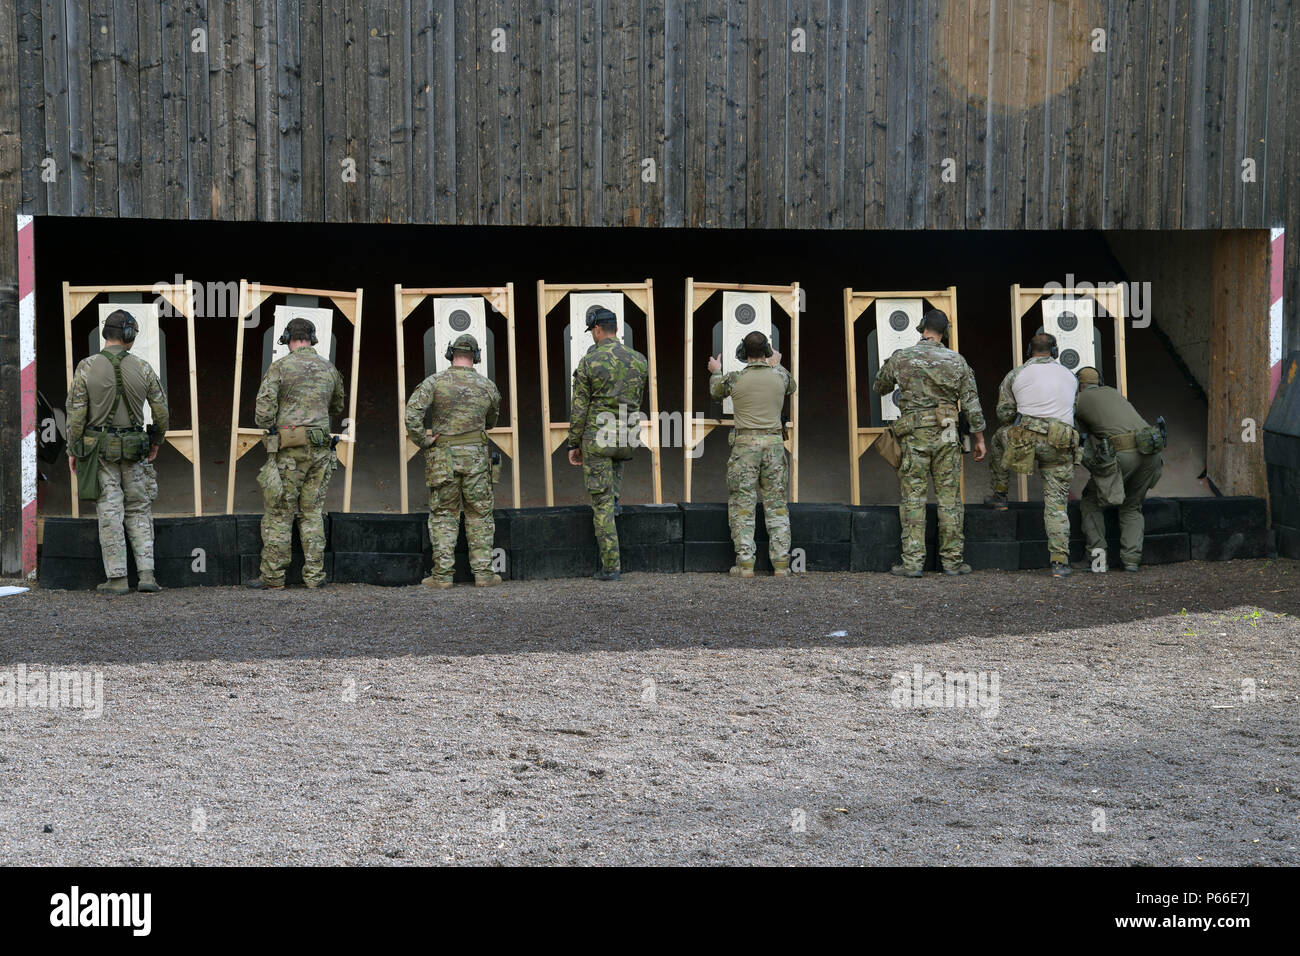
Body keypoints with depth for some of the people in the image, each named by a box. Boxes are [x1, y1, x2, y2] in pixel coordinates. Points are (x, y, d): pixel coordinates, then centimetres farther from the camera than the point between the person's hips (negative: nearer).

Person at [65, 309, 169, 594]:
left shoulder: (86, 367, -8)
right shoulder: (142, 368, -3)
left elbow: (75, 413, -8)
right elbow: (161, 411, 1)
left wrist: (73, 450, 2)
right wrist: (156, 441, 18)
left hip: (98, 450, -1)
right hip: (133, 450, 1)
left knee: (110, 512, 1)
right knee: (139, 511, 11)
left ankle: (116, 579, 0)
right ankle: (146, 574, 3)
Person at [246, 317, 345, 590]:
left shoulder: (280, 367, -5)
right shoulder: (328, 369, 10)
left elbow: (264, 411, -11)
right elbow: (337, 409, 23)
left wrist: (270, 426, 7)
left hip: (289, 451, -4)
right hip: (320, 448, 4)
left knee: (279, 513, 1)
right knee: (312, 513, 9)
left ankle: (273, 575, 2)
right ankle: (314, 575, 6)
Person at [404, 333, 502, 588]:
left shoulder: (435, 382, -5)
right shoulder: (487, 386, 3)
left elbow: (412, 414, -15)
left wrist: (423, 441, -3)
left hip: (442, 457, -1)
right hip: (476, 457, 1)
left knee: (443, 515, 6)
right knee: (479, 514, 9)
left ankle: (442, 574, 4)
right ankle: (483, 572, 7)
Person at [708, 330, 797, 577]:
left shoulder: (734, 378, -4)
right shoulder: (780, 376, 1)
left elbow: (716, 392, 19)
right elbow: (791, 388, 27)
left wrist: (715, 372, 39)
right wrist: (777, 365, 43)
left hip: (744, 444, -2)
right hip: (774, 441, 2)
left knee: (742, 504, 2)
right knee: (776, 503, 7)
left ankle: (745, 563, -4)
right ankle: (781, 563, 4)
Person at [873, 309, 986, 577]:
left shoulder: (901, 358, -1)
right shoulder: (957, 361, 2)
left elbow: (880, 388, 16)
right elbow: (971, 403, 3)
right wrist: (979, 437, 11)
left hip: (914, 435, -1)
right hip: (947, 434, 1)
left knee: (913, 498, 1)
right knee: (949, 497, 6)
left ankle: (912, 562, -2)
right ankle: (953, 560, 9)